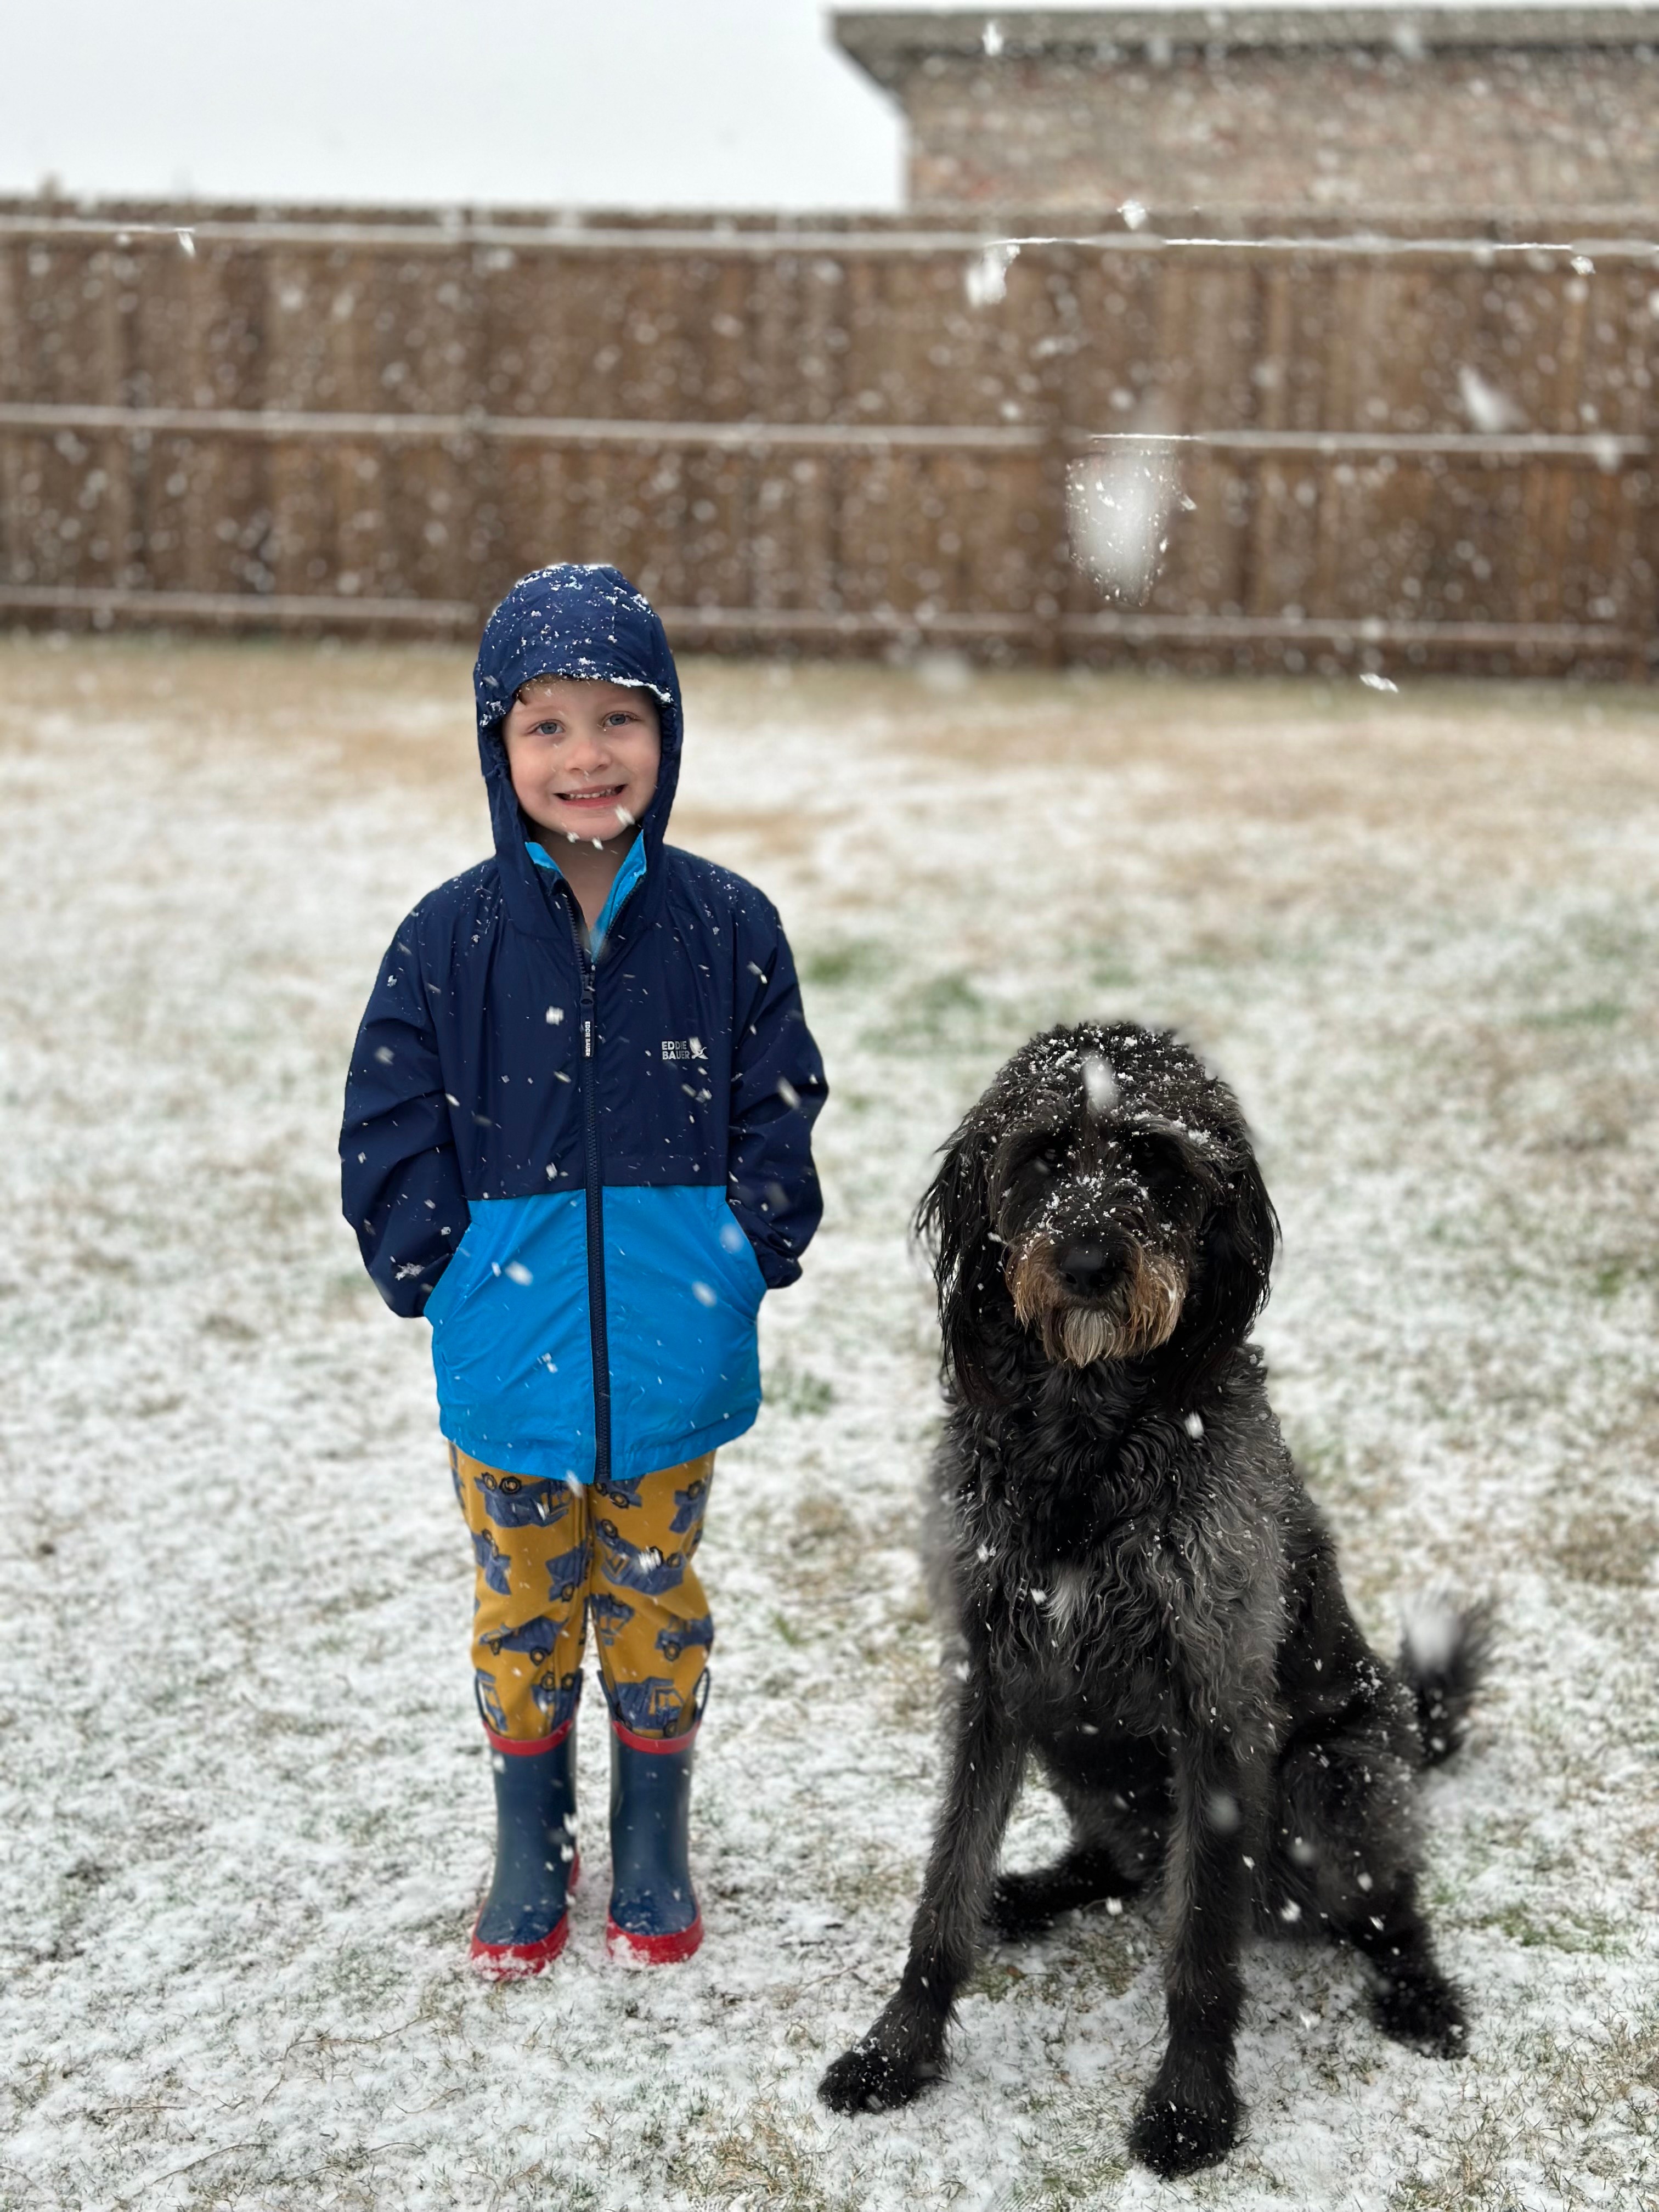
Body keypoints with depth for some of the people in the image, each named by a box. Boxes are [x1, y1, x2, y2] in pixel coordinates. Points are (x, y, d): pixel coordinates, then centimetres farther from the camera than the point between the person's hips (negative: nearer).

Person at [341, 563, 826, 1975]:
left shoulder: (724, 926, -4)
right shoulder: (451, 938, -6)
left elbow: (777, 1111, 2)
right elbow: (393, 1131, -1)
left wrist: (750, 1252, -6)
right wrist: (434, 1268, -8)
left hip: (672, 1356, 0)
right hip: (508, 1358, 0)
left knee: (655, 1606, 16)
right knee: (524, 1614, 16)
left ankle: (654, 1849, 35)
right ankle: (531, 1849, 35)